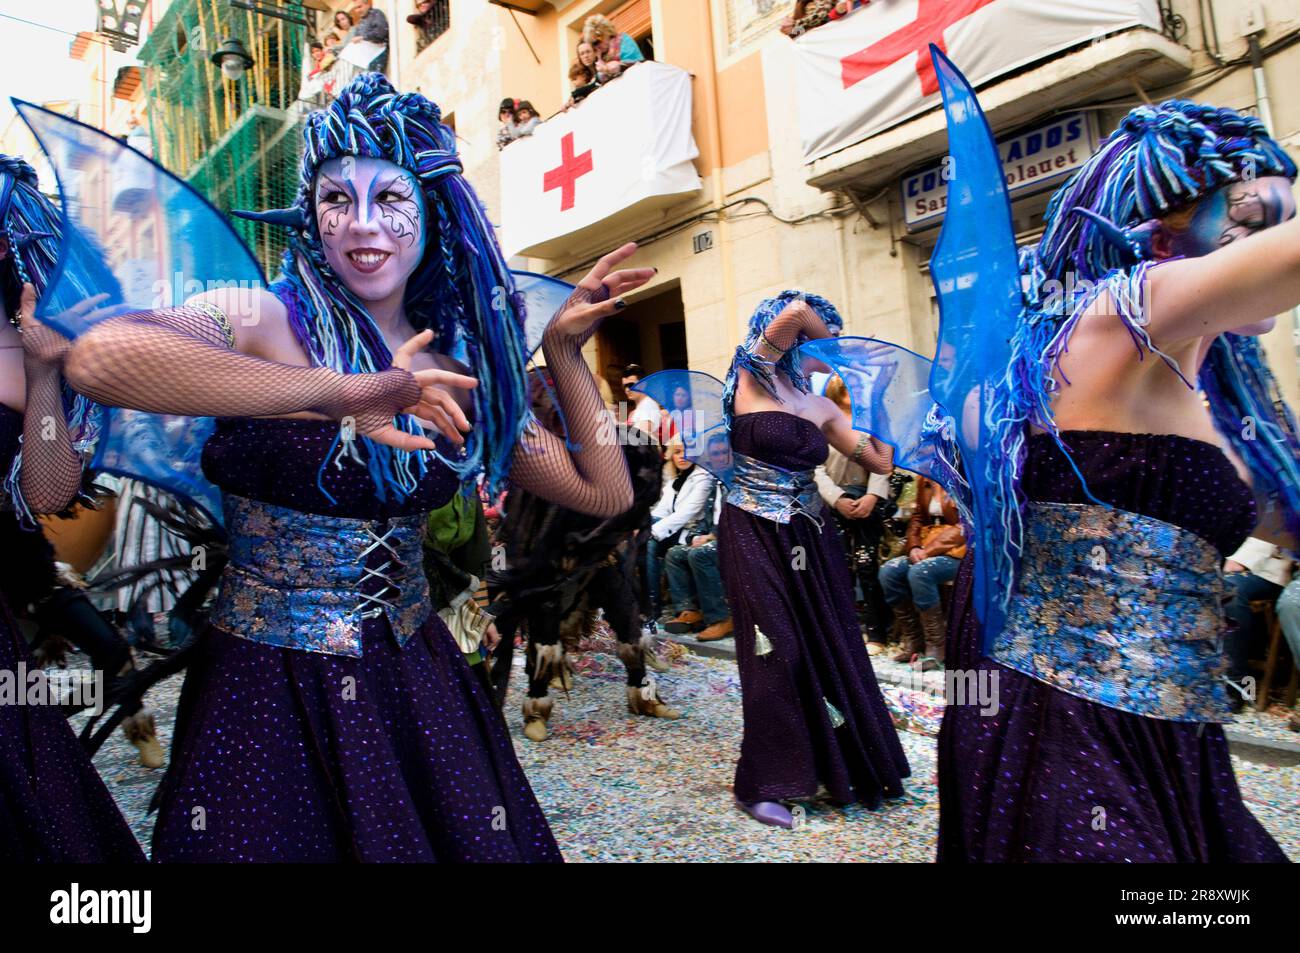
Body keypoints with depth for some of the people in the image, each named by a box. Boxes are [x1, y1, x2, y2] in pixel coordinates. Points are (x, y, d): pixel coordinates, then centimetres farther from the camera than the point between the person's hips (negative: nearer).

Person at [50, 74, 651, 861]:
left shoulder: (458, 373, 1)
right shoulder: (265, 321, -11)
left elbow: (605, 491, 1)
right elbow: (98, 356, -34)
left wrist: (564, 351, -4)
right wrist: (339, 393, -35)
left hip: (417, 681, 4)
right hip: (266, 693, -4)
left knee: (471, 840, 15)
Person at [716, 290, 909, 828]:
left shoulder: (821, 407, 10)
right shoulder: (755, 380, -6)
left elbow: (881, 462, 9)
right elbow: (796, 312, -22)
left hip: (809, 536, 6)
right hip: (755, 537, -6)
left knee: (830, 646, 8)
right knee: (778, 653, -3)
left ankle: (829, 765, 28)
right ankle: (763, 784, 13)